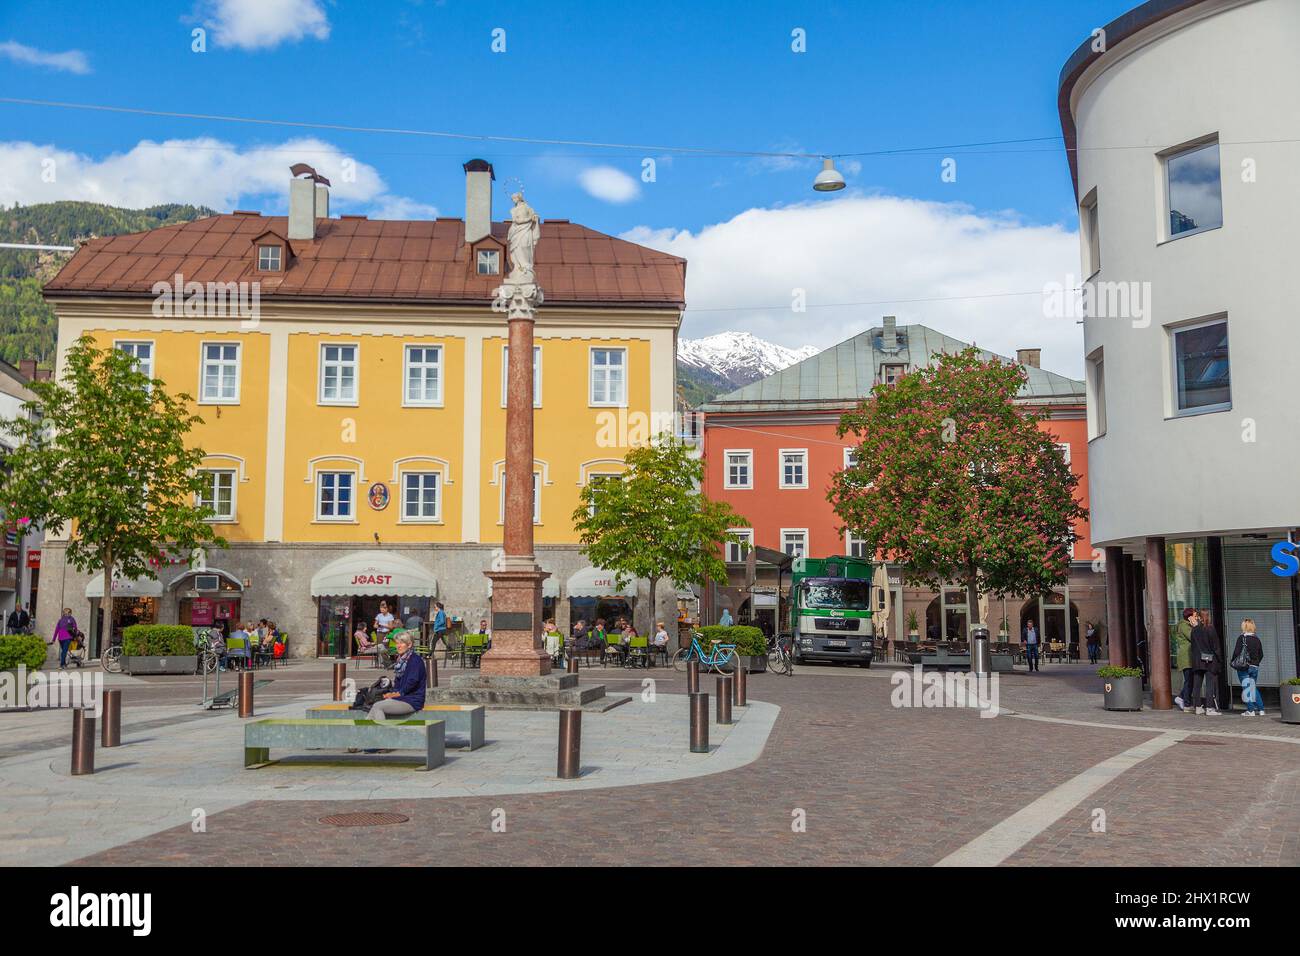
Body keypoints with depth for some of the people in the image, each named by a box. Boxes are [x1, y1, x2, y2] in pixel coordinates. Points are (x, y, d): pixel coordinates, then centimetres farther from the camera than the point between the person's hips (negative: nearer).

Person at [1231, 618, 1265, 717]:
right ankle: (1260, 709, 13)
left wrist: (1233, 661, 1)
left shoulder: (1241, 637, -8)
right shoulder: (1257, 639, 7)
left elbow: (1236, 651, -13)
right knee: (1254, 688, 16)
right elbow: (1261, 654, 11)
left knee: (1246, 688, -1)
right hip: (1255, 667, 5)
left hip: (1244, 667, -5)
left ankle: (1250, 710, -4)